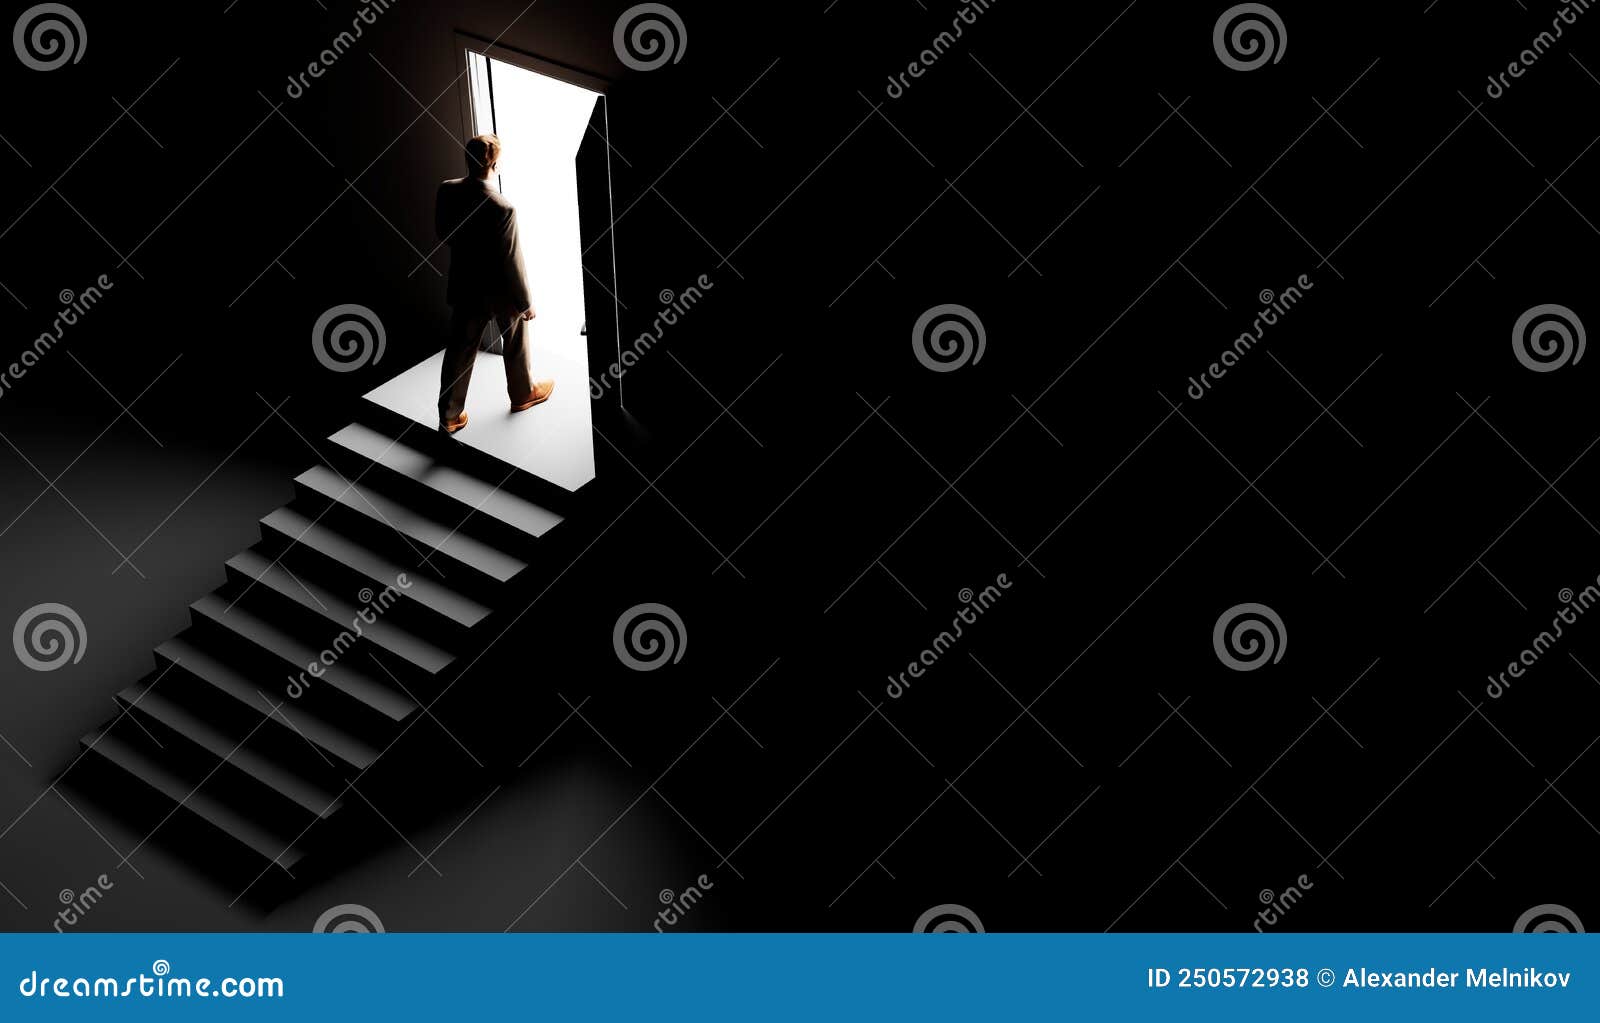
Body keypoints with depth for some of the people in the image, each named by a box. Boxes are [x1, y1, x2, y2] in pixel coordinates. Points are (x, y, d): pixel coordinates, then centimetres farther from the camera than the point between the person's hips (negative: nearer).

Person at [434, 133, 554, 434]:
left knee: (459, 350, 16)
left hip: (463, 287, 4)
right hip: (499, 292, -4)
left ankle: (449, 414, 23)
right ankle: (523, 394, 45)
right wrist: (526, 301, -9)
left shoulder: (446, 191, -14)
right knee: (515, 344, 22)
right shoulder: (502, 209, -32)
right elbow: (511, 263, -23)